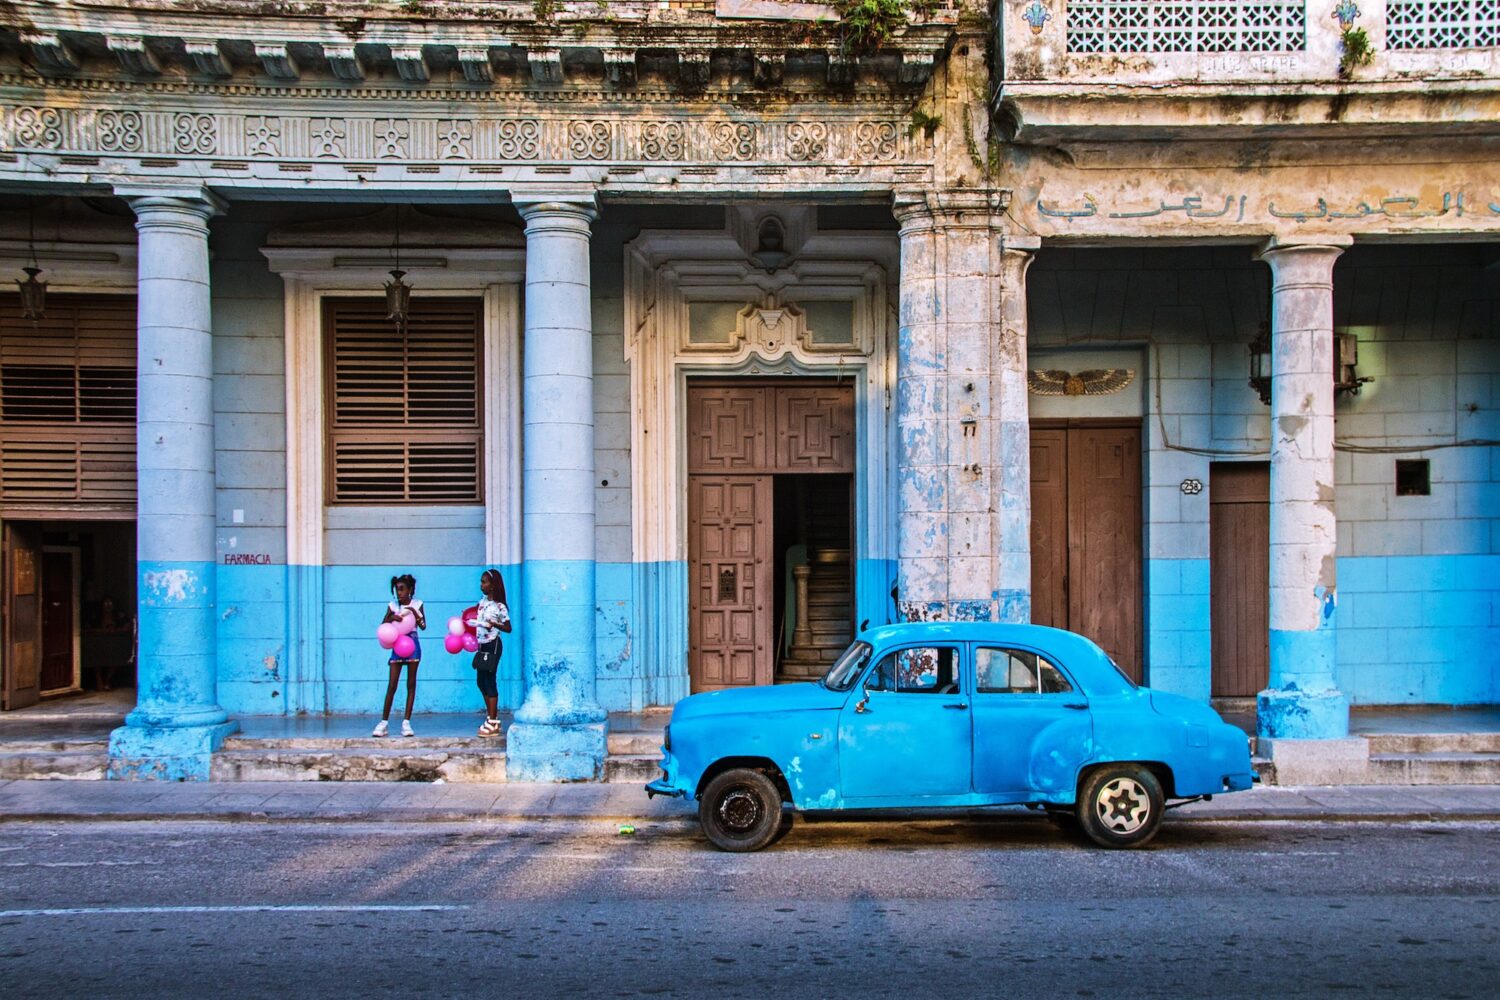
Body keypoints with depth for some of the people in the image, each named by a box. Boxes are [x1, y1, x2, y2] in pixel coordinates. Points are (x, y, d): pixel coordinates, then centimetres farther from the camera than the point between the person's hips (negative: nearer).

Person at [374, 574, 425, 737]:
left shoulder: (417, 604, 1)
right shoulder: (393, 606, 2)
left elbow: (423, 626, -5)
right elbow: (382, 626, 0)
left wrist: (415, 613, -19)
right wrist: (392, 618, -18)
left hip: (413, 644, 0)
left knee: (411, 683, 2)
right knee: (392, 684, -4)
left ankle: (406, 722, 5)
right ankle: (384, 721, 2)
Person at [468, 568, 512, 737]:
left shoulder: (499, 607, -14)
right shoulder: (482, 602, 7)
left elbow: (508, 628, -12)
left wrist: (495, 624, -26)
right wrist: (468, 621, 8)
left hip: (492, 646, -8)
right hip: (482, 645, 8)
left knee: (489, 682, -5)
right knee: (481, 682, 12)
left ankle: (492, 724, 0)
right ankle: (491, 718, 22)